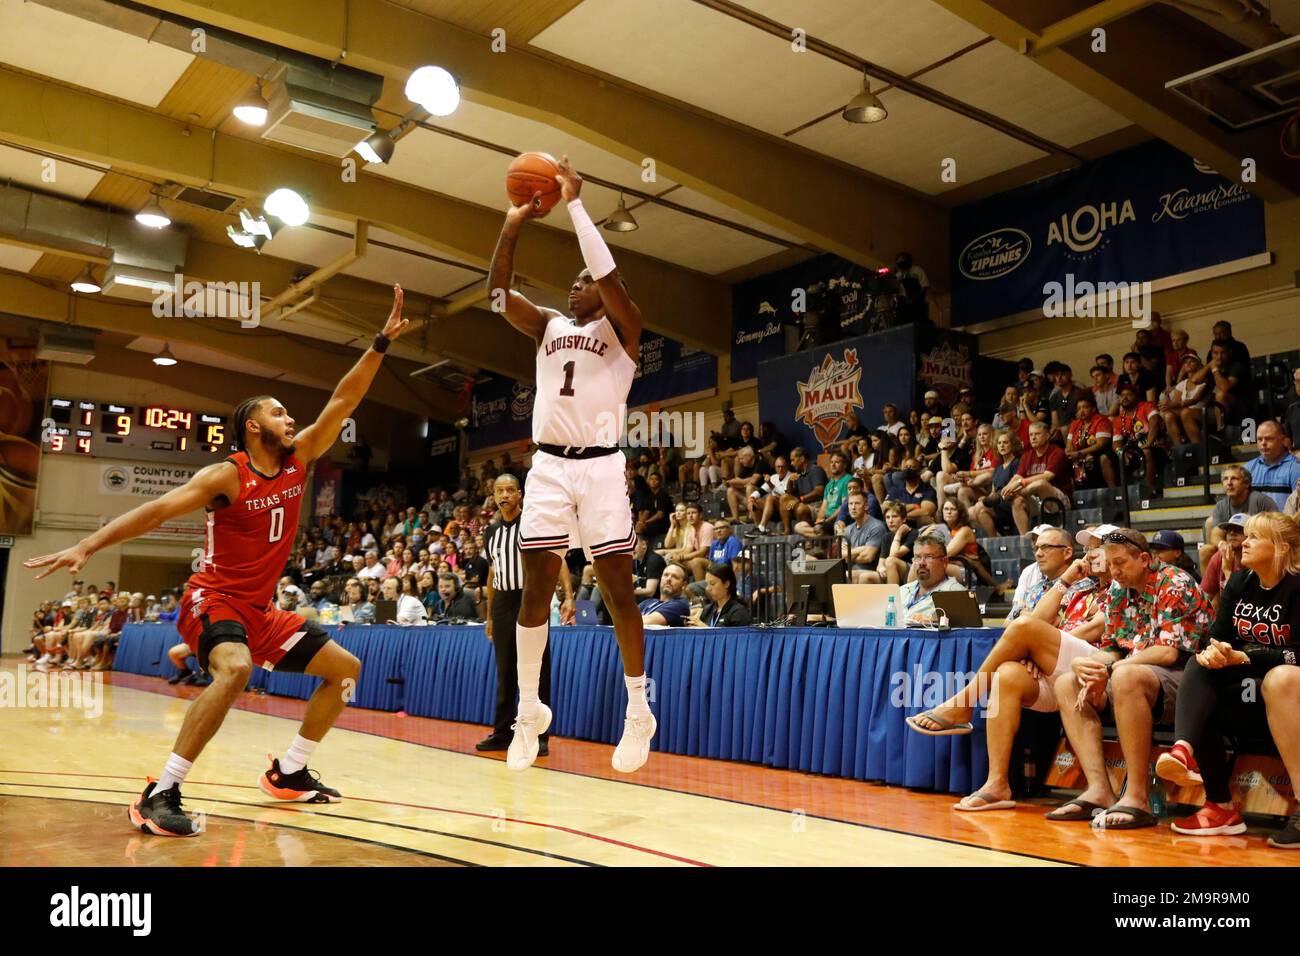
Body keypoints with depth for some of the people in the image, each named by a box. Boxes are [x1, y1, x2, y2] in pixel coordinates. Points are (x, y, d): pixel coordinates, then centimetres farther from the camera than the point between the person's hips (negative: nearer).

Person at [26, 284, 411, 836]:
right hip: (212, 599, -8)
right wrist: (86, 546, -34)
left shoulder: (298, 461, 3)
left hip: (259, 607, 8)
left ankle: (287, 773, 15)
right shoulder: (226, 476, -14)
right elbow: (158, 509, -23)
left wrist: (381, 343, -4)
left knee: (345, 668, 7)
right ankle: (160, 794, -31)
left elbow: (343, 402, 0)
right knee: (235, 669, -38)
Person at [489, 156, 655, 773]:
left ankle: (638, 713, 8)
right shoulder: (549, 327, 16)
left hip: (599, 466, -4)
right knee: (535, 590, 2)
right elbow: (499, 292, 5)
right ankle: (529, 710, 13)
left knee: (617, 590, -3)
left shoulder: (621, 329, 3)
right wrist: (512, 227, -5)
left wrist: (574, 204, -12)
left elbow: (608, 274, -15)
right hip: (548, 466, 4)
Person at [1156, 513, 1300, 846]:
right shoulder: (1239, 583, 8)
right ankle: (1184, 750, -35)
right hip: (1247, 688, 6)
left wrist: (1240, 658, -28)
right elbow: (1218, 638, 2)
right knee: (1199, 666, -17)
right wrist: (1212, 652, -22)